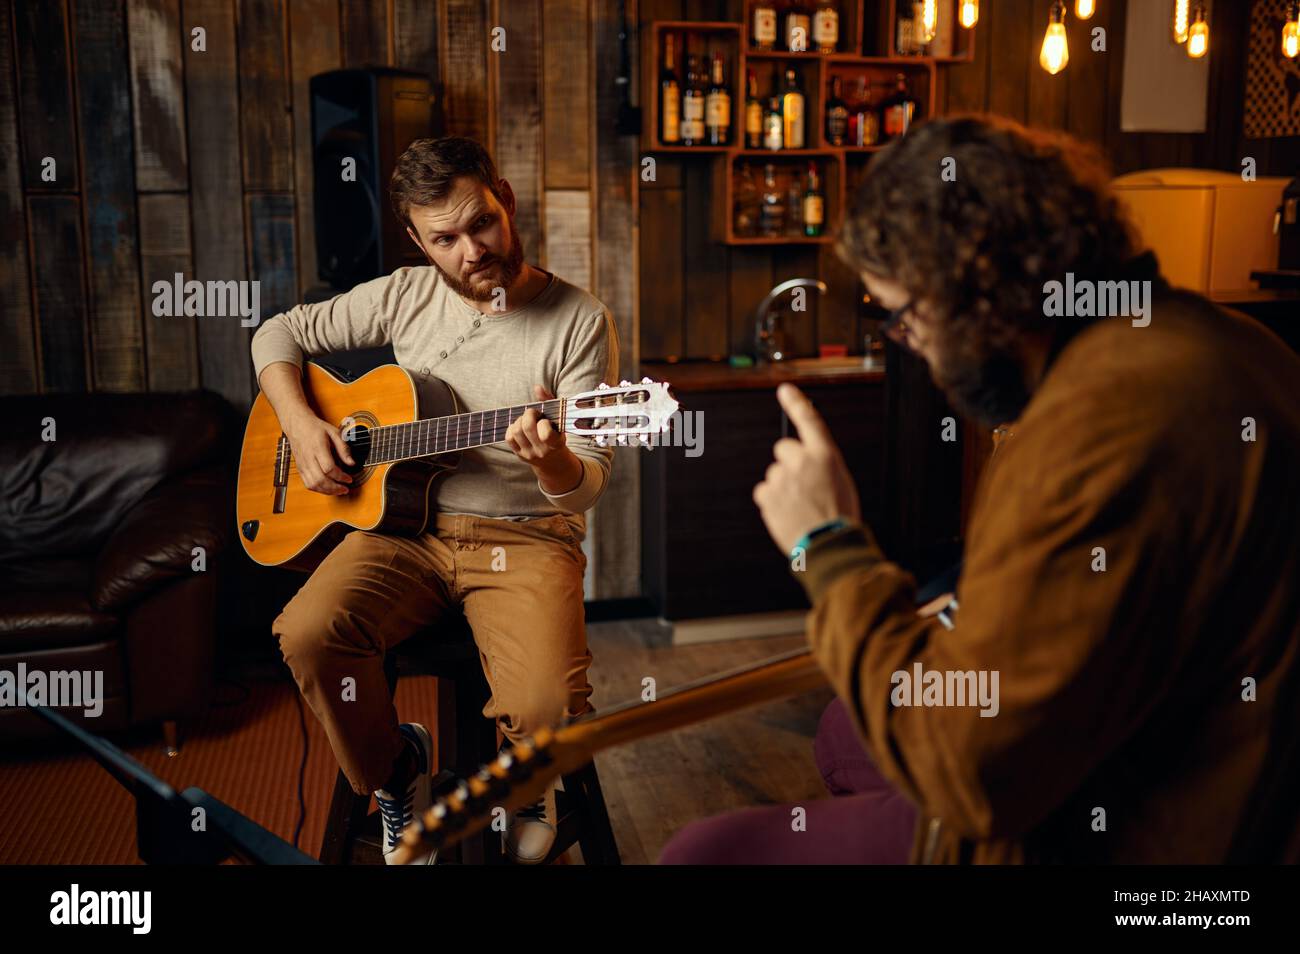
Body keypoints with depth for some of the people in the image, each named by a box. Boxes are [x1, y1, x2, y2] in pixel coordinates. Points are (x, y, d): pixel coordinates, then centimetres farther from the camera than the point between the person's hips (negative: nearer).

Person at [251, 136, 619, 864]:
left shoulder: (579, 321, -4)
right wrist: (301, 426, -1)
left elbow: (589, 482, -8)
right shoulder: (406, 297, 6)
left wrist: (553, 463, -32)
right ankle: (394, 770, 6)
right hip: (405, 523, 3)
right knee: (308, 633, -25)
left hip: (524, 536, -3)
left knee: (548, 705, -28)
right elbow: (280, 335, 17)